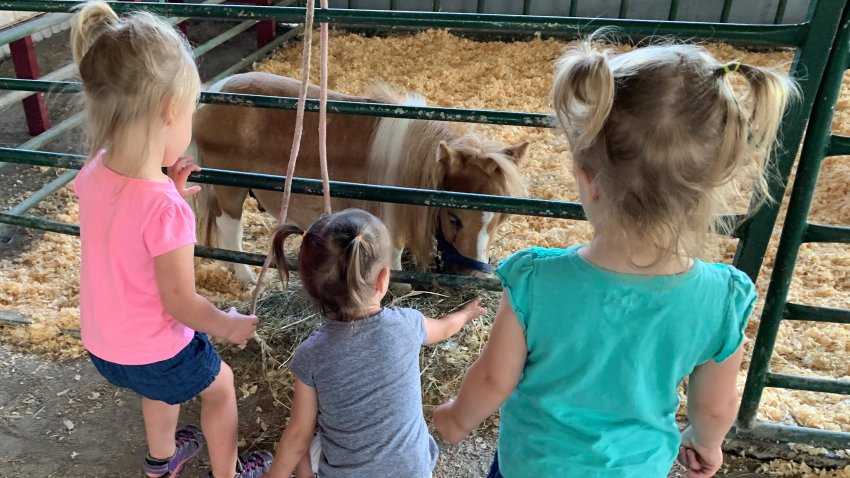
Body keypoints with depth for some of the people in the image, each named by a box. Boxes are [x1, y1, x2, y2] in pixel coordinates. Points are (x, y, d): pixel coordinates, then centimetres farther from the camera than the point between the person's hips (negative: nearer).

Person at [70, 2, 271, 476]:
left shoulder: (95, 170, -15)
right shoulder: (165, 208, -36)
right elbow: (180, 302, -25)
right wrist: (228, 324, -8)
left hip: (102, 340, 7)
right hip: (153, 349, -7)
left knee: (162, 387, 35)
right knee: (220, 383, 23)